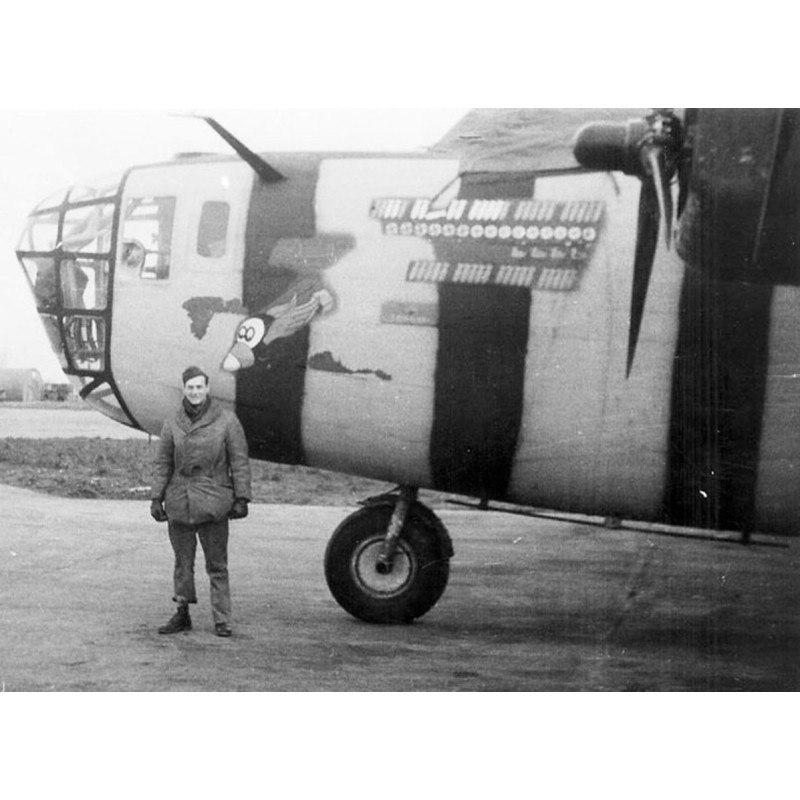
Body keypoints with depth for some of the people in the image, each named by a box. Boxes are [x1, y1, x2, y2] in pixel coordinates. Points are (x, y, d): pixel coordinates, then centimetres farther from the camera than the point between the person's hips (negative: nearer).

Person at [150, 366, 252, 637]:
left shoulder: (226, 421, -1)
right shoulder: (172, 424, 7)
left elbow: (239, 462, 0)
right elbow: (163, 464, 11)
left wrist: (241, 498, -4)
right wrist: (156, 498, 5)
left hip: (213, 503, -3)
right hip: (179, 503, 3)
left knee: (217, 565, 0)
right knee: (182, 563, 10)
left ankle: (222, 620, 5)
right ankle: (182, 614, 20)